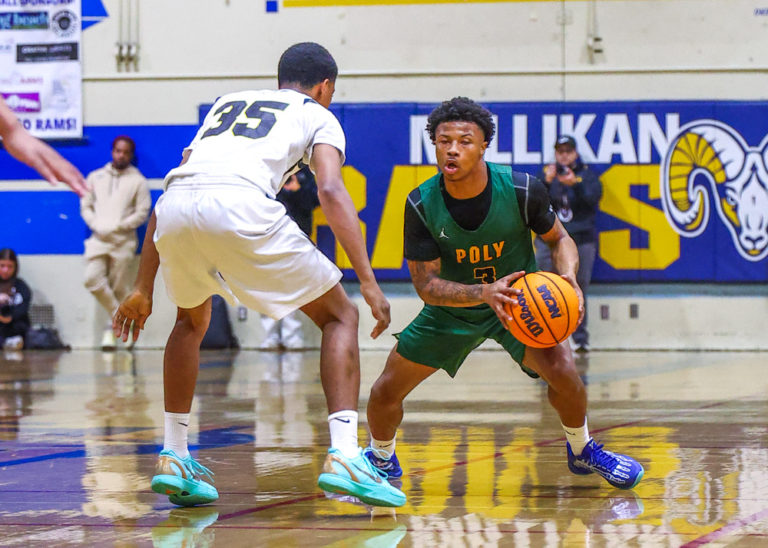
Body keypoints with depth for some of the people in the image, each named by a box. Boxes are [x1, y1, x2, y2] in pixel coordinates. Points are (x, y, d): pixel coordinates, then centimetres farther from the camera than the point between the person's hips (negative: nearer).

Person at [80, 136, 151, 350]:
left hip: (123, 241, -2)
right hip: (98, 239, 2)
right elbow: (86, 205, 14)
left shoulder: (138, 181, 5)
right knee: (92, 279, -17)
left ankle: (112, 328, 11)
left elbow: (142, 212, -1)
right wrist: (96, 224, -5)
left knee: (119, 288, -2)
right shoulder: (96, 177, 15)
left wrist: (118, 226, -12)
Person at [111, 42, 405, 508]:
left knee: (192, 320, 34)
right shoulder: (317, 115, 25)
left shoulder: (226, 104, 39)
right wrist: (369, 281, -2)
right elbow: (331, 191, 4)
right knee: (340, 316, 12)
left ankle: (174, 459, 28)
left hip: (176, 209, 5)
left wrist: (143, 290, 36)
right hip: (241, 205, -5)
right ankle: (344, 458, -3)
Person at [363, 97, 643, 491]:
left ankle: (582, 450, 4)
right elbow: (426, 285, -21)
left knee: (561, 368, -27)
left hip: (520, 300, -1)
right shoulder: (421, 204, -22)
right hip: (451, 309, 1)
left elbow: (558, 239, -5)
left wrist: (568, 277, -28)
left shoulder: (522, 190, -24)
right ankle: (381, 458, 32)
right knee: (386, 390, -3)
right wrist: (484, 292, -39)